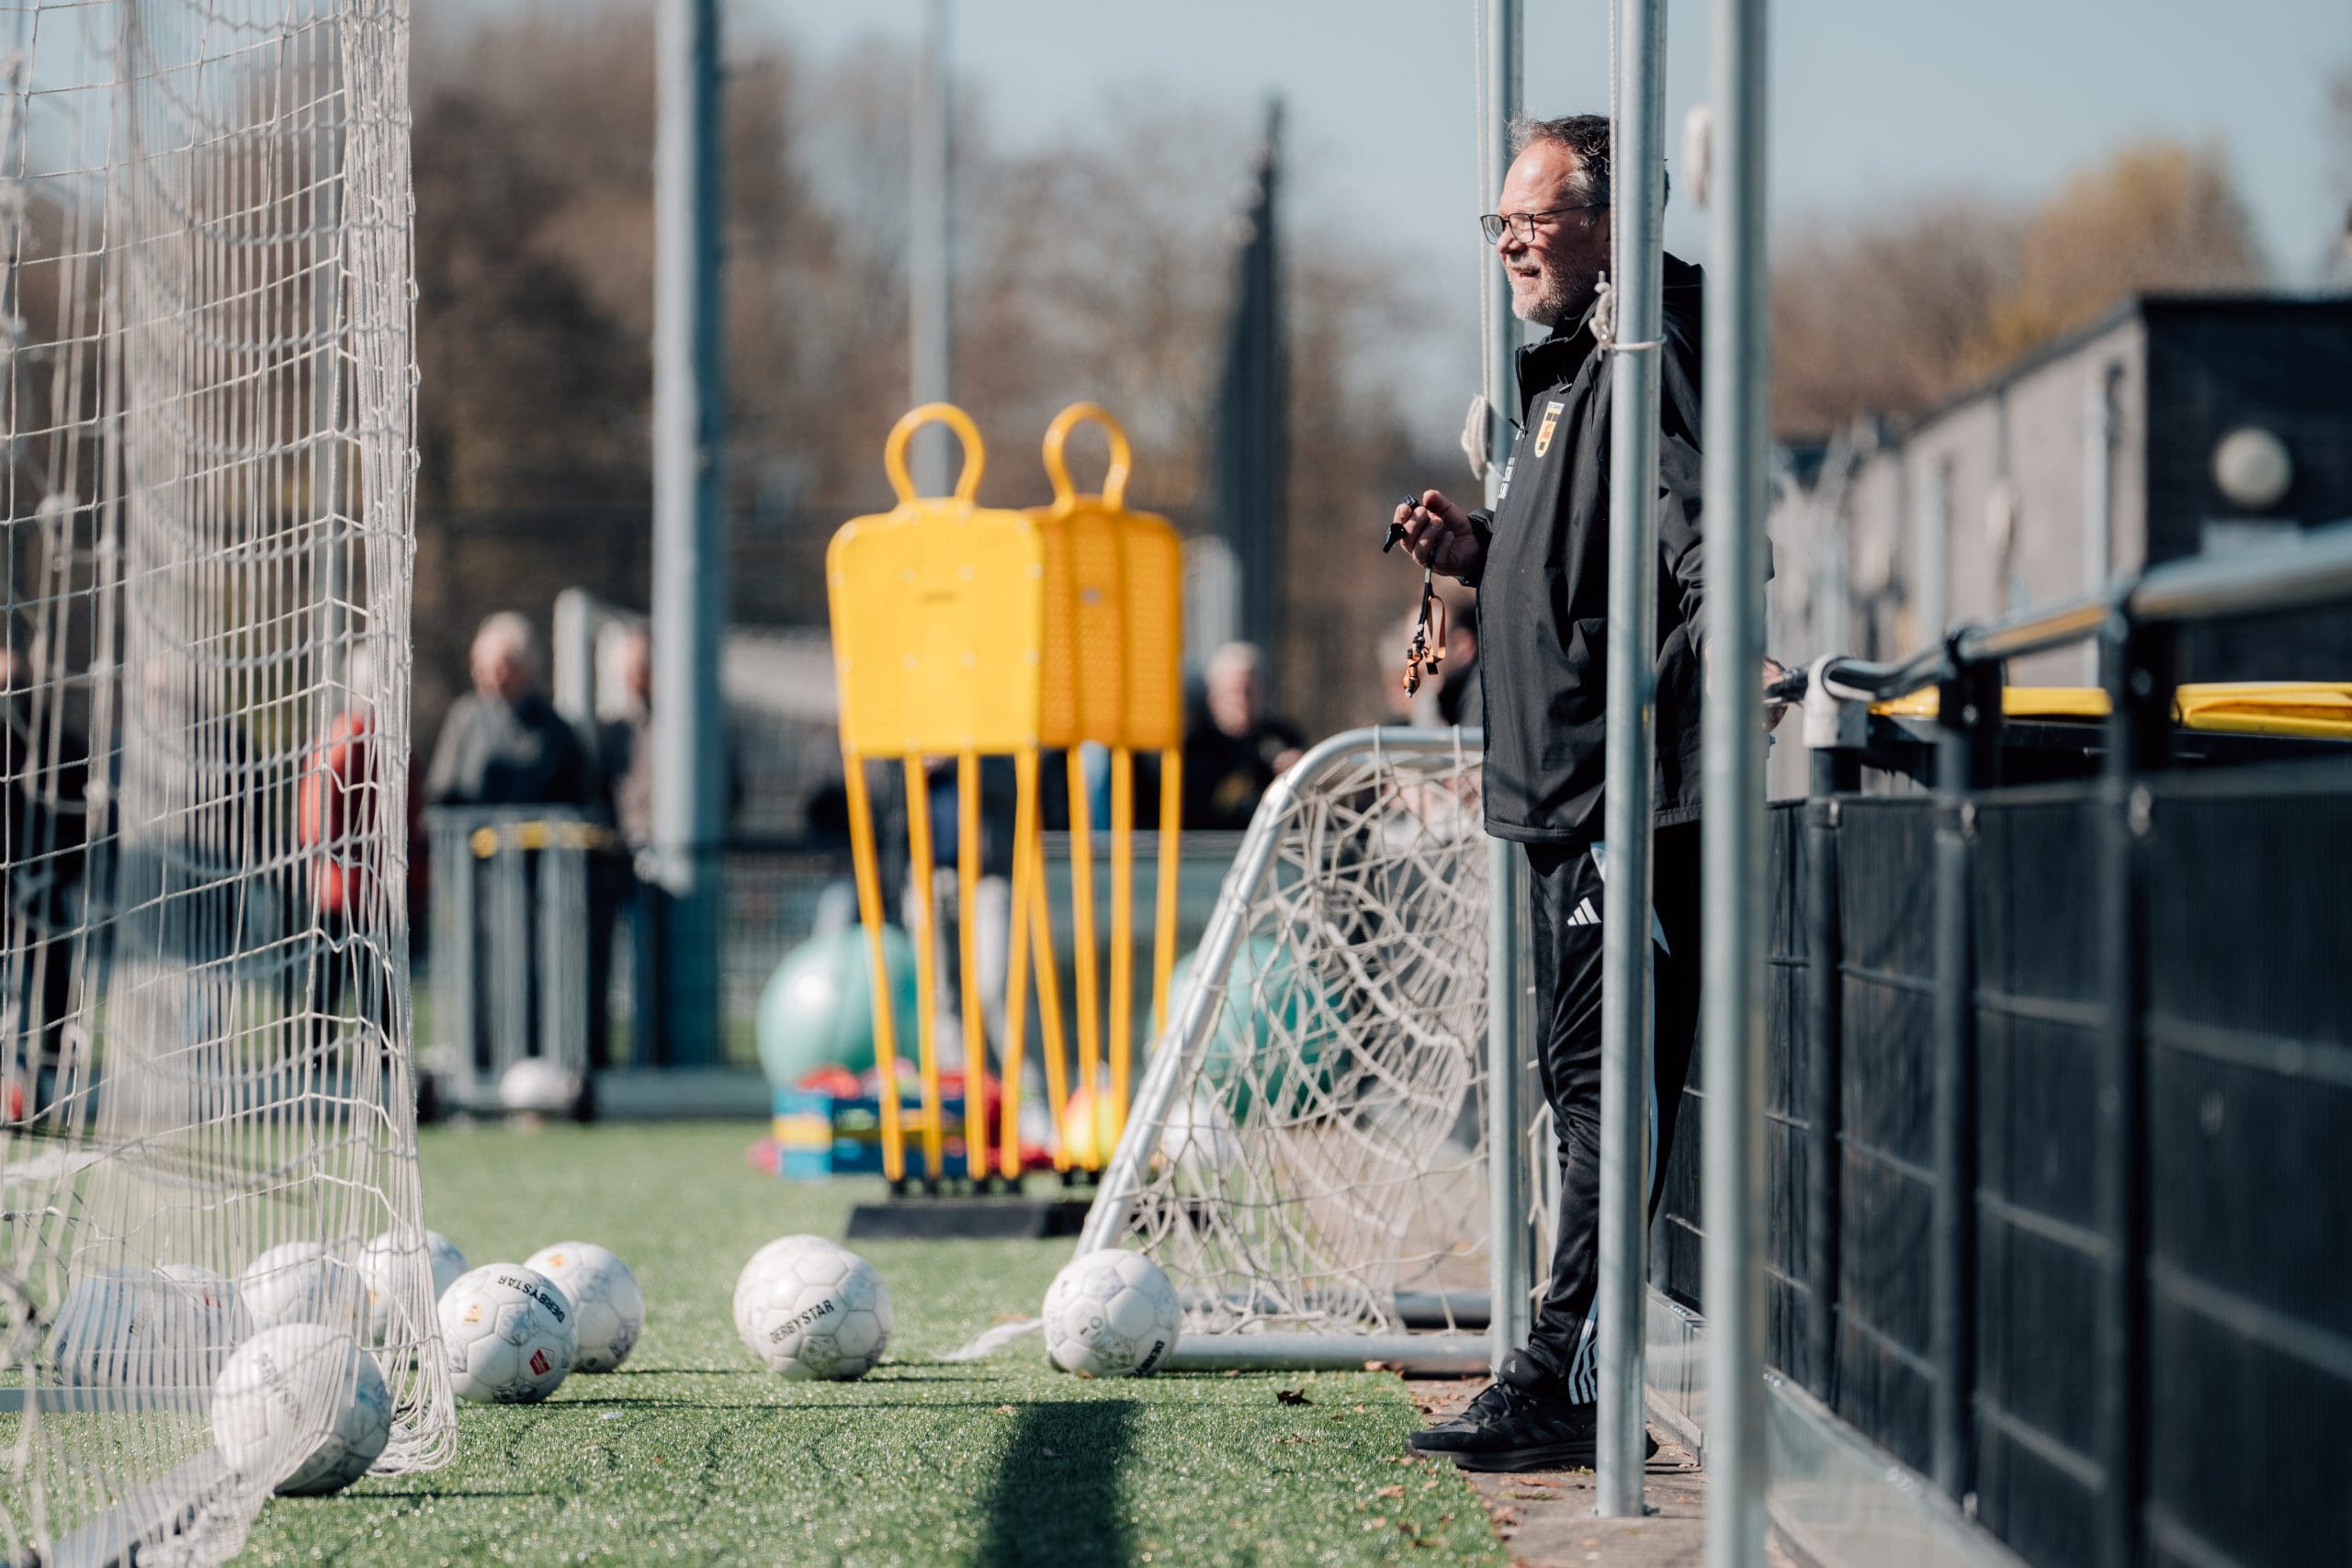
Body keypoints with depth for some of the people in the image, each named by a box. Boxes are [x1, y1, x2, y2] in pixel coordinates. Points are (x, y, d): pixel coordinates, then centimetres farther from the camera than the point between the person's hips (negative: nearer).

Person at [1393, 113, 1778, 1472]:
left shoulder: (1648, 361, -11)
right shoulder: (1573, 367, 22)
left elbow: (1703, 545, -23)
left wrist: (1722, 642, -39)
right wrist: (1480, 553, 16)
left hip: (1629, 798, -11)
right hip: (1568, 800, 11)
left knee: (1604, 1085, -11)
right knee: (1583, 1084, 12)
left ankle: (1569, 1376, -13)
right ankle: (1571, 1373, 17)